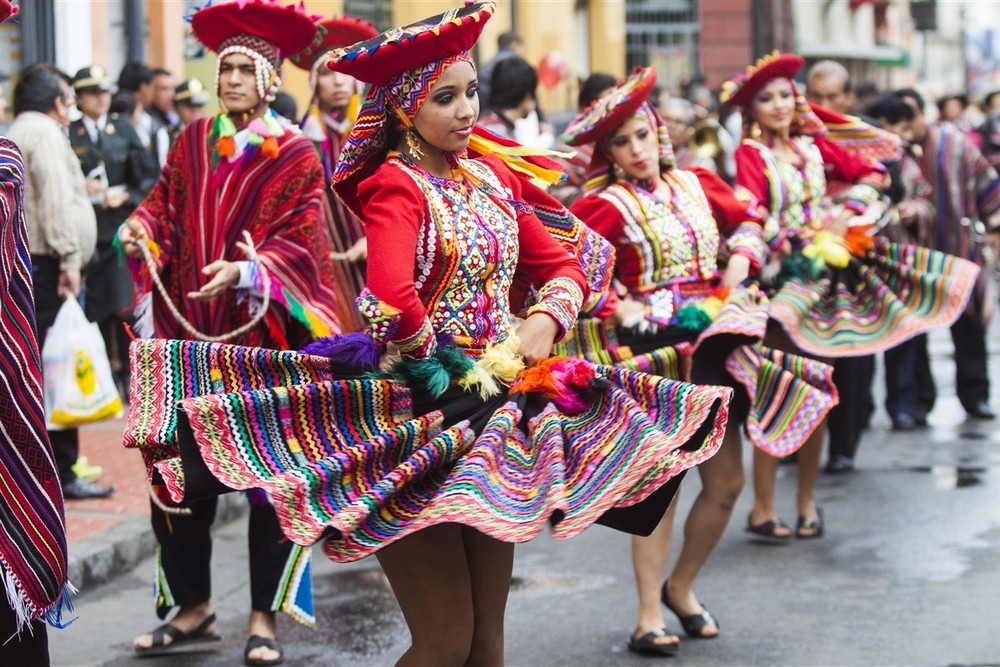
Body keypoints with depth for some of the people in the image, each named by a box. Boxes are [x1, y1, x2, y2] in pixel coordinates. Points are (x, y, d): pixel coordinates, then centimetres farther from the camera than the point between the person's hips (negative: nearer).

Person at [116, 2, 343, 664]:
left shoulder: (296, 156, -2)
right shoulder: (192, 142, 11)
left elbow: (298, 244, -10)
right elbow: (164, 206, 9)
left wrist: (246, 274, -28)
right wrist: (140, 230, -15)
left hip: (265, 341, -4)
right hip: (189, 335, 4)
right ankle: (192, 607, 18)